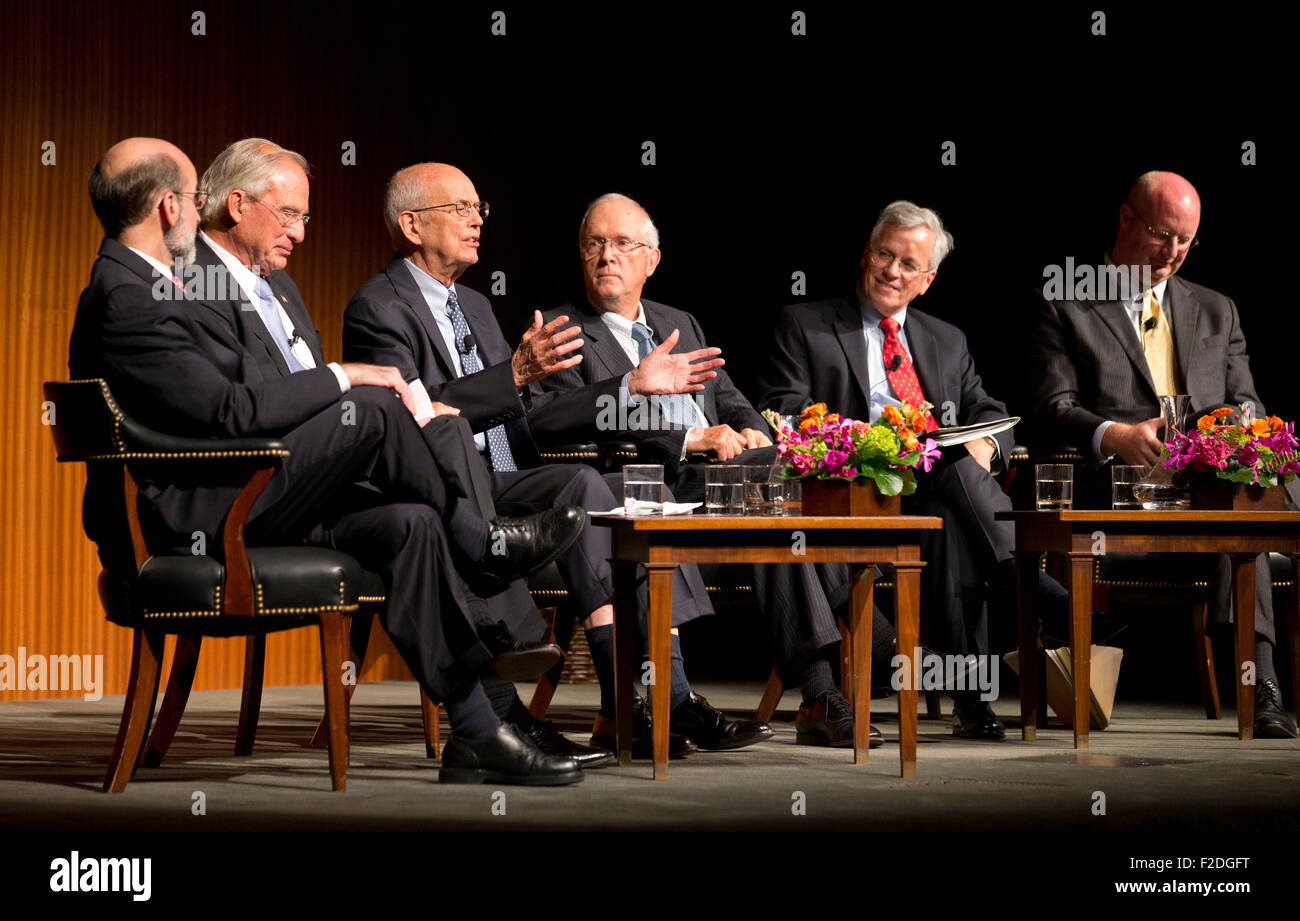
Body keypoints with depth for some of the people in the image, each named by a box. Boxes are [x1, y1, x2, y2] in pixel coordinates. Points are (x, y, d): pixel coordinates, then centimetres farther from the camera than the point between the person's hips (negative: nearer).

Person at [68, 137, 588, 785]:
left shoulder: (143, 287, 19)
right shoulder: (126, 305, -15)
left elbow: (239, 398, 19)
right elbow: (230, 411, -22)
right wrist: (342, 379, -9)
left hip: (228, 503, 10)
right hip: (191, 518, -10)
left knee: (409, 523, -7)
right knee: (371, 409, -21)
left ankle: (476, 735, -8)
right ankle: (480, 539, 3)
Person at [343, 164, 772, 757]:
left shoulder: (474, 307, 24)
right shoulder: (378, 308, -5)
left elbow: (534, 413, 22)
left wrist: (634, 385, 15)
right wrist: (516, 373, -29)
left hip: (509, 486, 9)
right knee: (581, 484, -29)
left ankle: (669, 698, -18)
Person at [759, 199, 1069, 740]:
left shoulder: (947, 342, 27)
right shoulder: (804, 326, 13)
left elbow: (990, 414, 20)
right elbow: (780, 413, 2)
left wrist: (984, 445, -5)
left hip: (940, 494, 4)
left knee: (952, 527, -34)